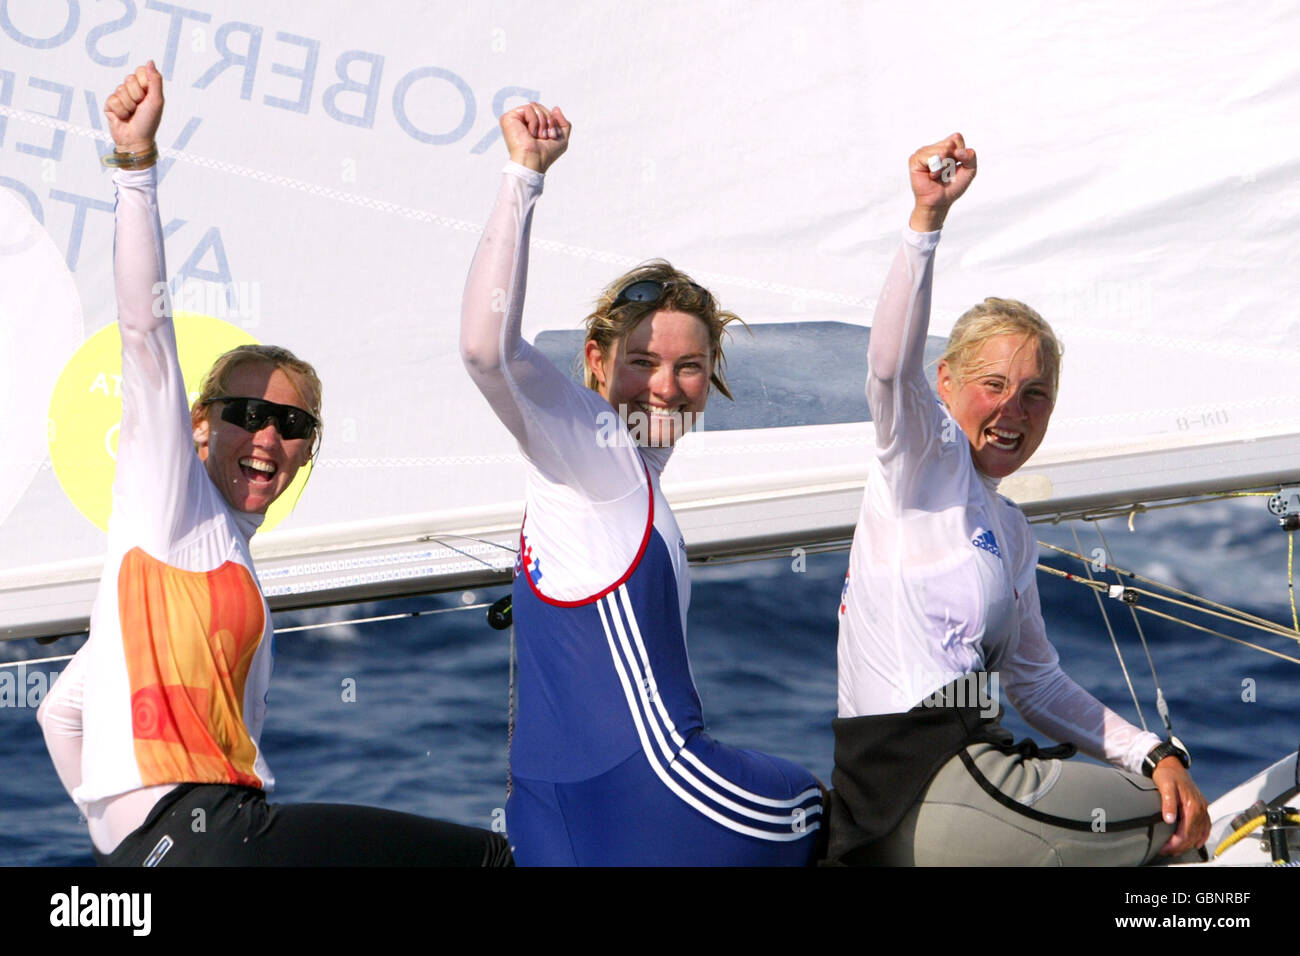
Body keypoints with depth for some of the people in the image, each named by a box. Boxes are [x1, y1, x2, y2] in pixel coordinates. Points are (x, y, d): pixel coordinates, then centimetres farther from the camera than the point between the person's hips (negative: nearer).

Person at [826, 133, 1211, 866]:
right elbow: (892, 365, -23)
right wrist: (928, 219, -35)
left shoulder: (1011, 531, 21)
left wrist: (1155, 753, 10)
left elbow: (1036, 681, 23)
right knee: (1182, 826, -5)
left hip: (974, 769, 8)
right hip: (918, 797, -8)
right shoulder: (924, 455, -1)